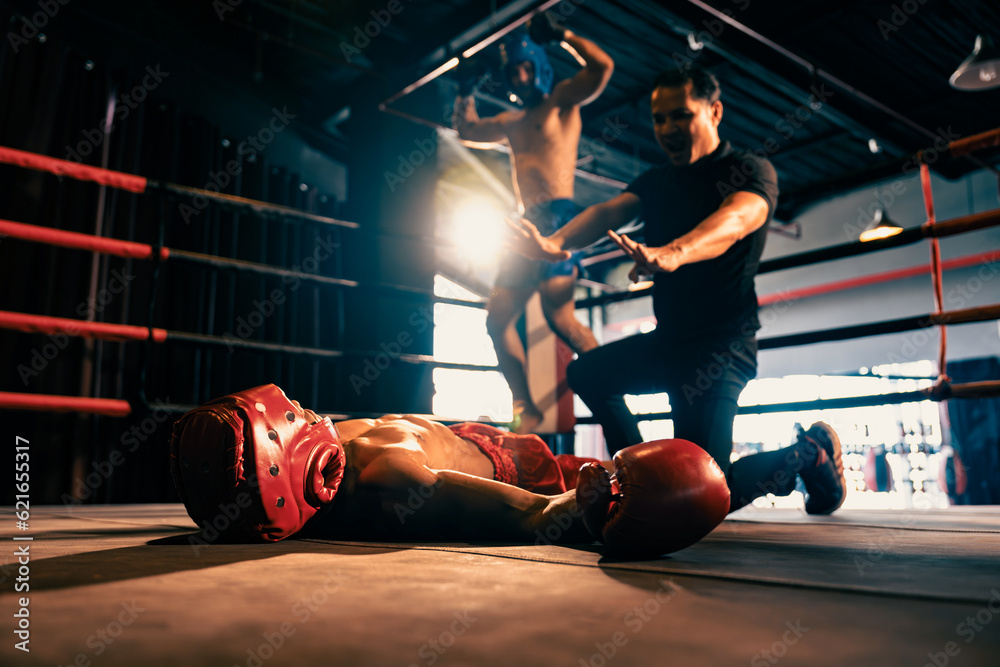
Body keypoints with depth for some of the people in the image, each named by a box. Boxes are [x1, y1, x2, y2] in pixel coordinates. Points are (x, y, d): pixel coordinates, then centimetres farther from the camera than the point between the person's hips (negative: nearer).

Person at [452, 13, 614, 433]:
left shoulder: (563, 100, 5)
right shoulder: (512, 122, 24)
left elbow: (603, 66, -11)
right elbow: (465, 128, 37)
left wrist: (561, 34, -3)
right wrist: (467, 88, 25)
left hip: (557, 217, -8)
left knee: (559, 316, -19)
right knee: (497, 319, 10)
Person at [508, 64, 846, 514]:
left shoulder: (751, 171, -8)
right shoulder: (656, 181, 12)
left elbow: (735, 218, -31)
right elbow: (609, 212, -8)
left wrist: (672, 252, -53)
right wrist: (557, 243, -30)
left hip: (722, 345, -7)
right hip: (667, 340, 7)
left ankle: (807, 453, 15)